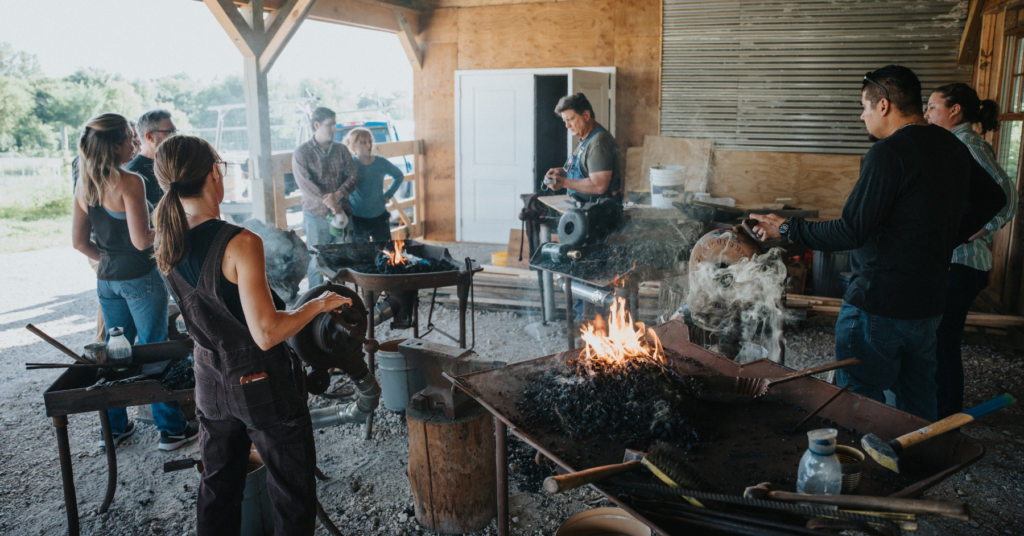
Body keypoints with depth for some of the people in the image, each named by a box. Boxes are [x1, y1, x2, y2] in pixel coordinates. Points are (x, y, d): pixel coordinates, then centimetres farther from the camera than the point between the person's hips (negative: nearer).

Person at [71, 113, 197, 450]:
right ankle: (171, 428, 13)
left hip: (107, 279, 7)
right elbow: (141, 240, -20)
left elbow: (79, 241, 8)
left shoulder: (84, 184, 5)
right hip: (140, 278, -7)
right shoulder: (129, 182, -17)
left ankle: (115, 426, 29)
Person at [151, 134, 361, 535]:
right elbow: (267, 334, -26)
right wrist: (317, 304, -13)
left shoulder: (167, 245, -4)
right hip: (261, 384, -7)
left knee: (219, 484, 24)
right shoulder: (240, 243, -26)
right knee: (293, 488, 12)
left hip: (211, 382, 7)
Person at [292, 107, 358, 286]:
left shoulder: (341, 150, 9)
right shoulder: (302, 152, -2)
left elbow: (353, 175, 2)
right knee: (316, 262, 2)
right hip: (316, 215, -3)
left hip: (342, 212, 3)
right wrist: (329, 203, -21)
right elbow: (305, 182, -13)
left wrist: (338, 194, -17)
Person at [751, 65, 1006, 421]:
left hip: (878, 305, -9)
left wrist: (787, 229, -9)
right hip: (930, 302, 9)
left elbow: (851, 232, -20)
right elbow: (992, 198, 25)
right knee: (919, 404, 19)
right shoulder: (953, 148, 10)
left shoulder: (888, 153, -18)